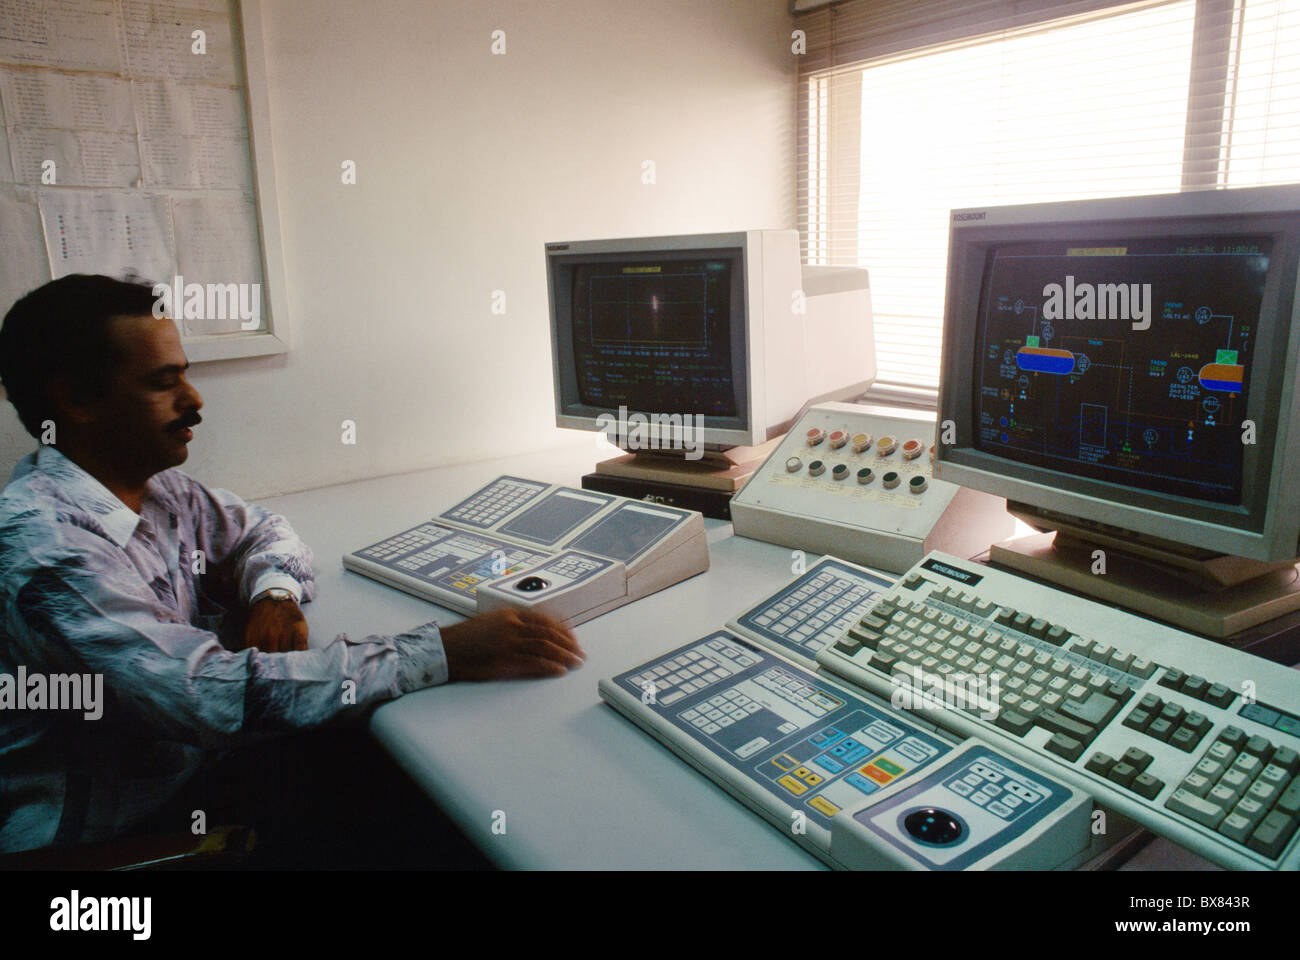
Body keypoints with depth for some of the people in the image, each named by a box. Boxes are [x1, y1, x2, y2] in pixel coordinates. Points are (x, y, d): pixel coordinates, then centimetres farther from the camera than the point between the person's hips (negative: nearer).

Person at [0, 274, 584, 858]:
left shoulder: (153, 487, 0)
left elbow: (257, 530, 17)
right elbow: (218, 696, -34)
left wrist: (276, 596, -7)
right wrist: (445, 653, -34)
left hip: (193, 775, 7)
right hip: (112, 841, -7)